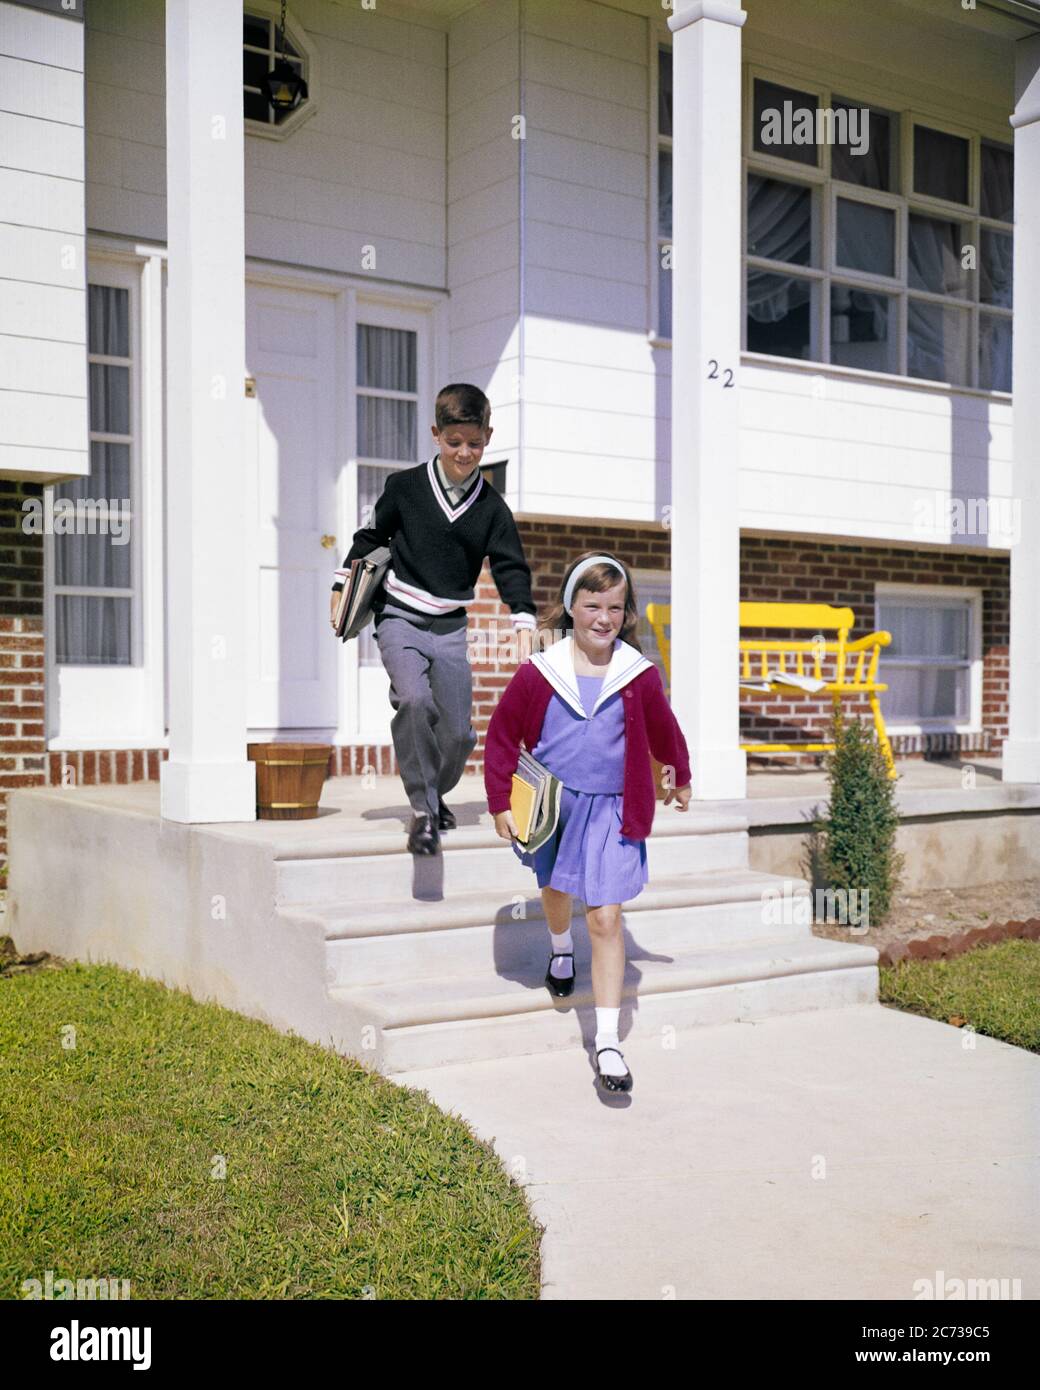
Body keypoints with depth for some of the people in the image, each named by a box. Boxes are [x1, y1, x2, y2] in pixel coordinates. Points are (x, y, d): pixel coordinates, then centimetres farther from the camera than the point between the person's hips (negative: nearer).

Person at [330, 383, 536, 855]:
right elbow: (370, 538, 11)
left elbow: (511, 568, 1)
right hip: (399, 618, -2)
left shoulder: (491, 507, 2)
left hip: (450, 627, 3)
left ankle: (434, 793, 32)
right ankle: (423, 810, -16)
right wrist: (341, 590, 12)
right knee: (414, 698, -28)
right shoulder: (405, 486, -1)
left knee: (459, 731, 1)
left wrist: (524, 624, -12)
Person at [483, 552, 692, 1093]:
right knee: (555, 888, 27)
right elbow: (502, 735, -2)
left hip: (610, 811, -1)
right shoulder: (539, 672, -11)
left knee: (606, 920, -8)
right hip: (549, 804, 2)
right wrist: (501, 803, -3)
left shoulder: (640, 675, -8)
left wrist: (681, 777, 25)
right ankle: (560, 948, 62)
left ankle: (608, 1043, -4)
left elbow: (663, 730, 10)